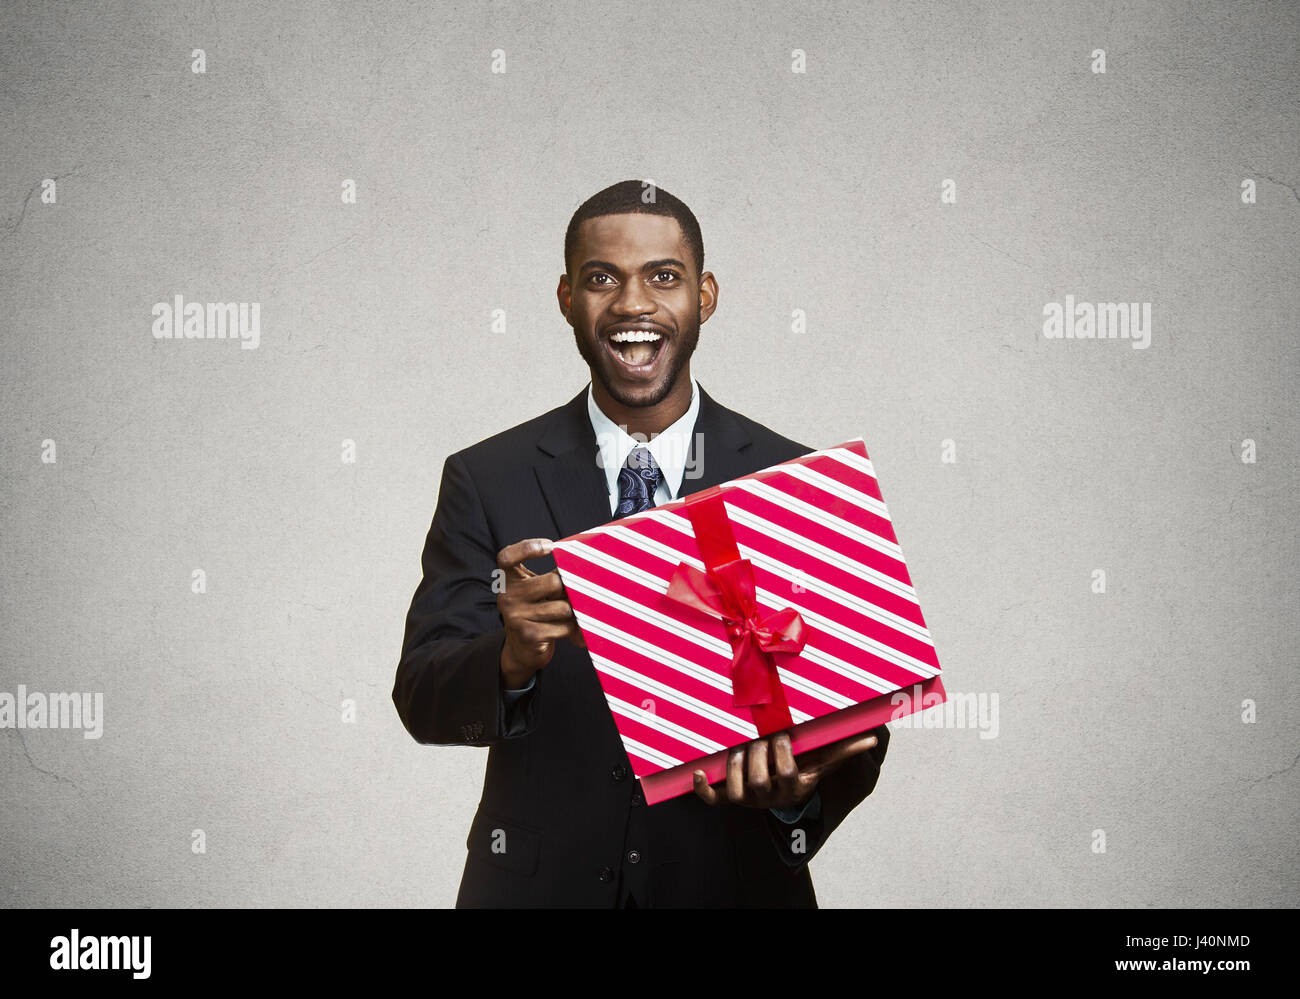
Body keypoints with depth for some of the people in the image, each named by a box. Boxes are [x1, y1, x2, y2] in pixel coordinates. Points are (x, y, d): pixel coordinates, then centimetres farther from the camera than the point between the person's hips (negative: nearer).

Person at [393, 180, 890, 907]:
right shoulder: (485, 480, -5)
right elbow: (421, 697, -10)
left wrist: (801, 789, -26)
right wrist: (513, 658, -31)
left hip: (734, 882, 0)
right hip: (539, 883, 0)